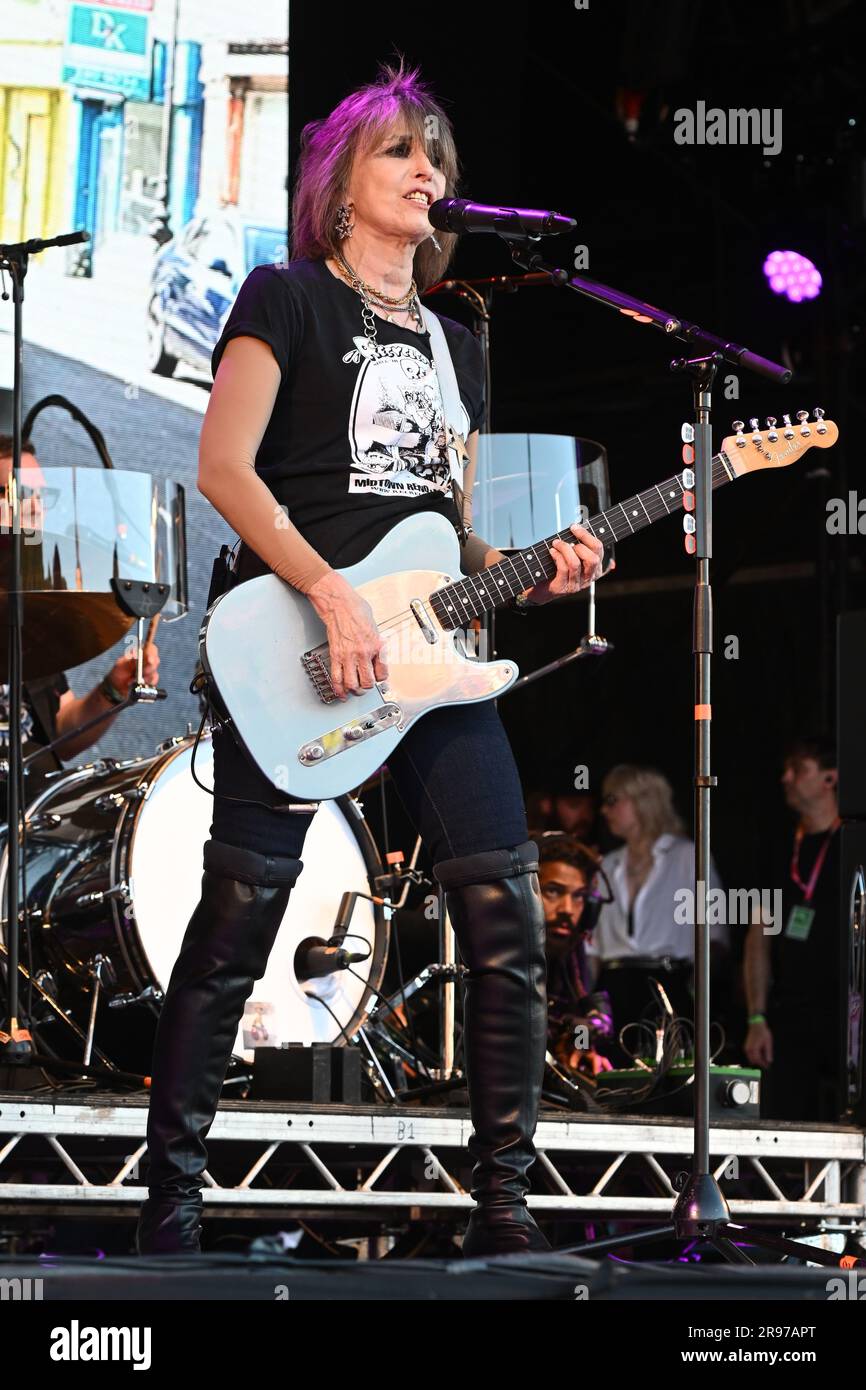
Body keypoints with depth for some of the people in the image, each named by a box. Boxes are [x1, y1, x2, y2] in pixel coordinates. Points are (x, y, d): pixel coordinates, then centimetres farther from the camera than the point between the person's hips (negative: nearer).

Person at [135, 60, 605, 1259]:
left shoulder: (454, 347, 22)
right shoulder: (289, 299, 3)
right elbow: (224, 465, -9)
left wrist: (529, 572, 2)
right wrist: (331, 598, -19)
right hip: (295, 644, -6)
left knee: (508, 922, -4)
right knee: (238, 920, -6)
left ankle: (503, 1204, 1)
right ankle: (171, 1196, 2)